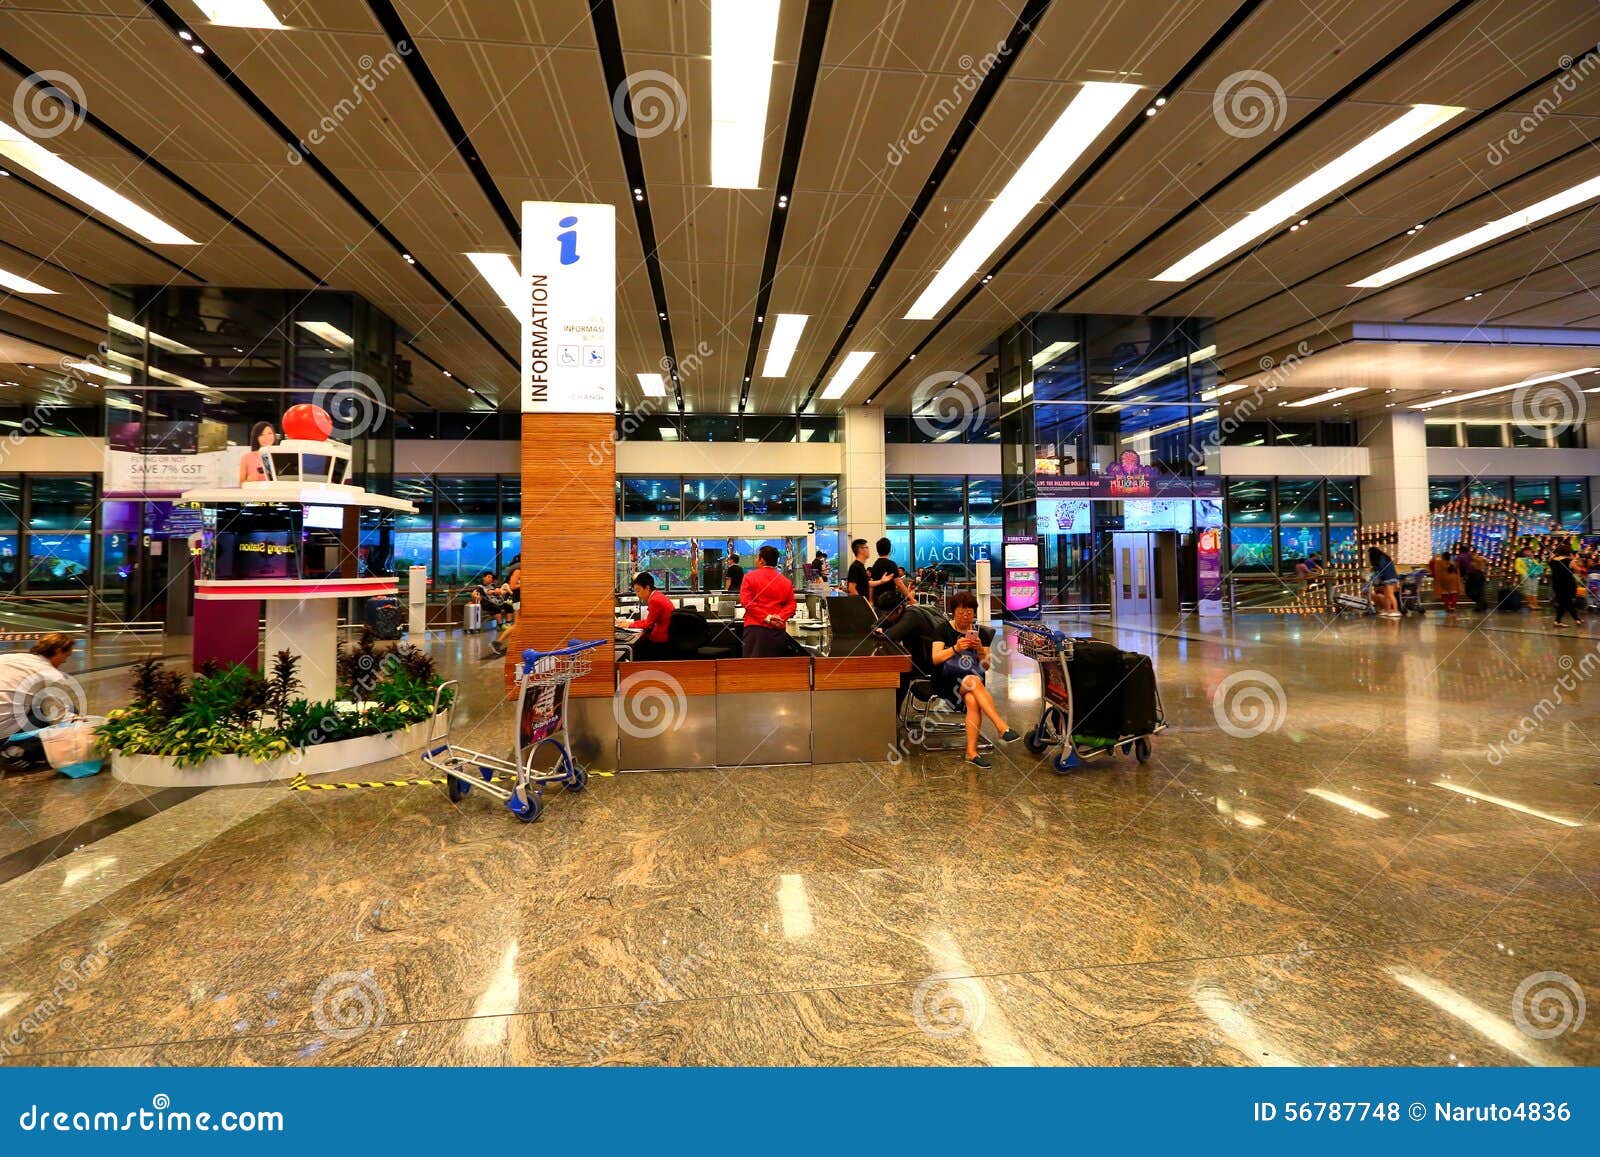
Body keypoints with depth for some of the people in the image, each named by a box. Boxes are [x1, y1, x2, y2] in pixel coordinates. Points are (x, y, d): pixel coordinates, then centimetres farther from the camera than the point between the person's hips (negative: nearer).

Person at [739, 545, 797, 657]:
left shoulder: (750, 577, 1)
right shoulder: (786, 581, 11)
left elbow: (746, 601, -9)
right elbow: (791, 605, 4)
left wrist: (766, 618, -11)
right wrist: (781, 617, -7)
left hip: (755, 627, -3)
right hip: (778, 629, 4)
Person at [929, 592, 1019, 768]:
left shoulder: (980, 632, 12)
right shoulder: (944, 629, 4)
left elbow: (986, 666, 7)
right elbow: (935, 659, -8)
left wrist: (980, 649, -14)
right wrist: (955, 649, -24)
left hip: (973, 680, 3)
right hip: (948, 681, -2)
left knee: (972, 700, -33)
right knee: (974, 681, -35)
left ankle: (971, 752, -31)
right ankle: (1003, 727, -39)